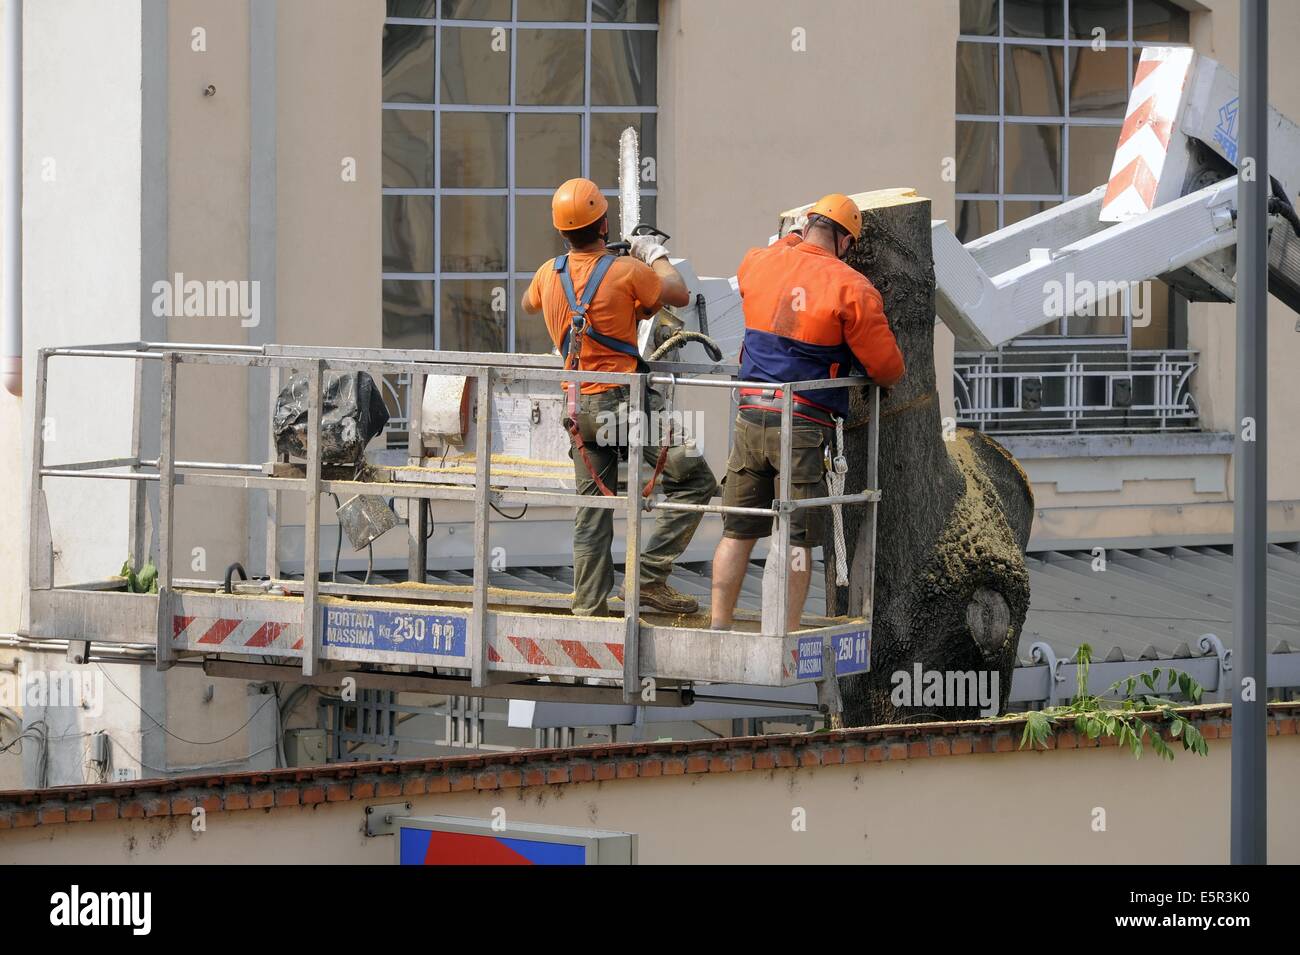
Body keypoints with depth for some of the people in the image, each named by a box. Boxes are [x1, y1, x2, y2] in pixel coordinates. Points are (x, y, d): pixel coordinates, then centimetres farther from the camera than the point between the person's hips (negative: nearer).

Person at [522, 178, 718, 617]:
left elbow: (528, 304, 29)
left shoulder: (549, 275, 4)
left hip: (579, 406, 6)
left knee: (592, 510, 12)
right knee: (694, 481, 0)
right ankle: (650, 576, -7)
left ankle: (588, 606, 11)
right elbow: (679, 294, 2)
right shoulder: (626, 271, -13)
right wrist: (656, 255, 18)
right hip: (625, 399, -6)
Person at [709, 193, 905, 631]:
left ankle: (718, 629, 15)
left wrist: (794, 238, 48)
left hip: (751, 418, 4)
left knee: (737, 532, 13)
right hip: (804, 427, -4)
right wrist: (888, 377, 21)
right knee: (797, 541, 0)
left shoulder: (758, 263, 6)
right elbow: (887, 369, -2)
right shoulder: (851, 288, -7)